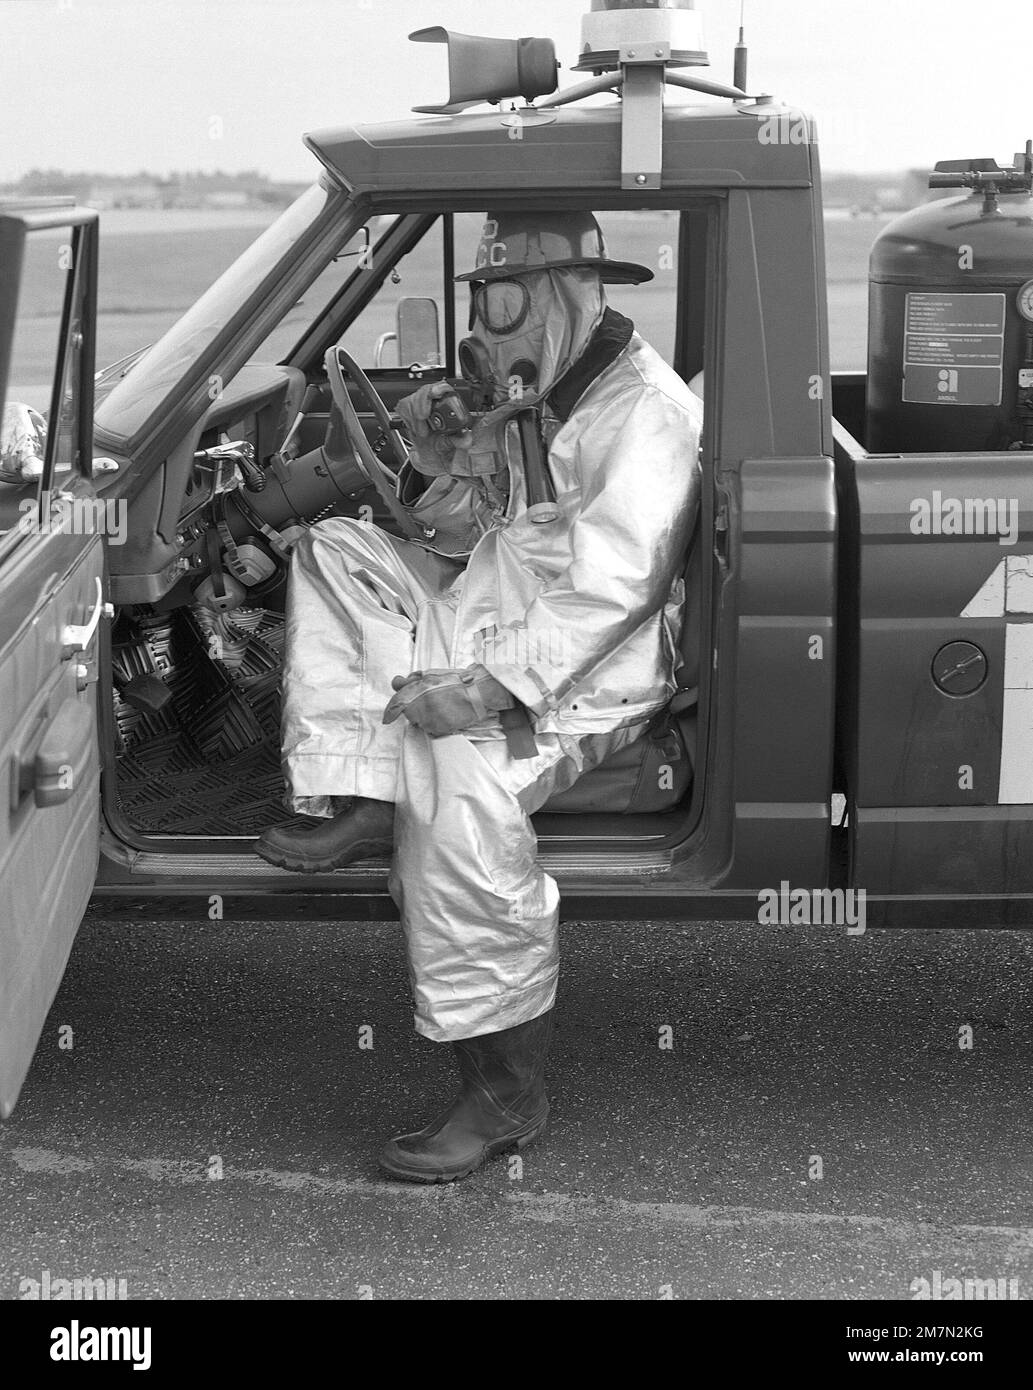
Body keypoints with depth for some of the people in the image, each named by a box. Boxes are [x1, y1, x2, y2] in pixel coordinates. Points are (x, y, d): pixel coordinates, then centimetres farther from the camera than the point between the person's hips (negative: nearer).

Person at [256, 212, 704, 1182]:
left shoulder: (643, 413, -15)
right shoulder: (529, 396, 15)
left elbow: (608, 591, -24)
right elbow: (463, 541, 23)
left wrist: (490, 685, -30)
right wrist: (436, 465, 2)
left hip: (583, 668, -10)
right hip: (487, 617, 10)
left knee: (463, 789, -33)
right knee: (334, 552, 1)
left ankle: (505, 1090, -23)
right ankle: (357, 801, -15)